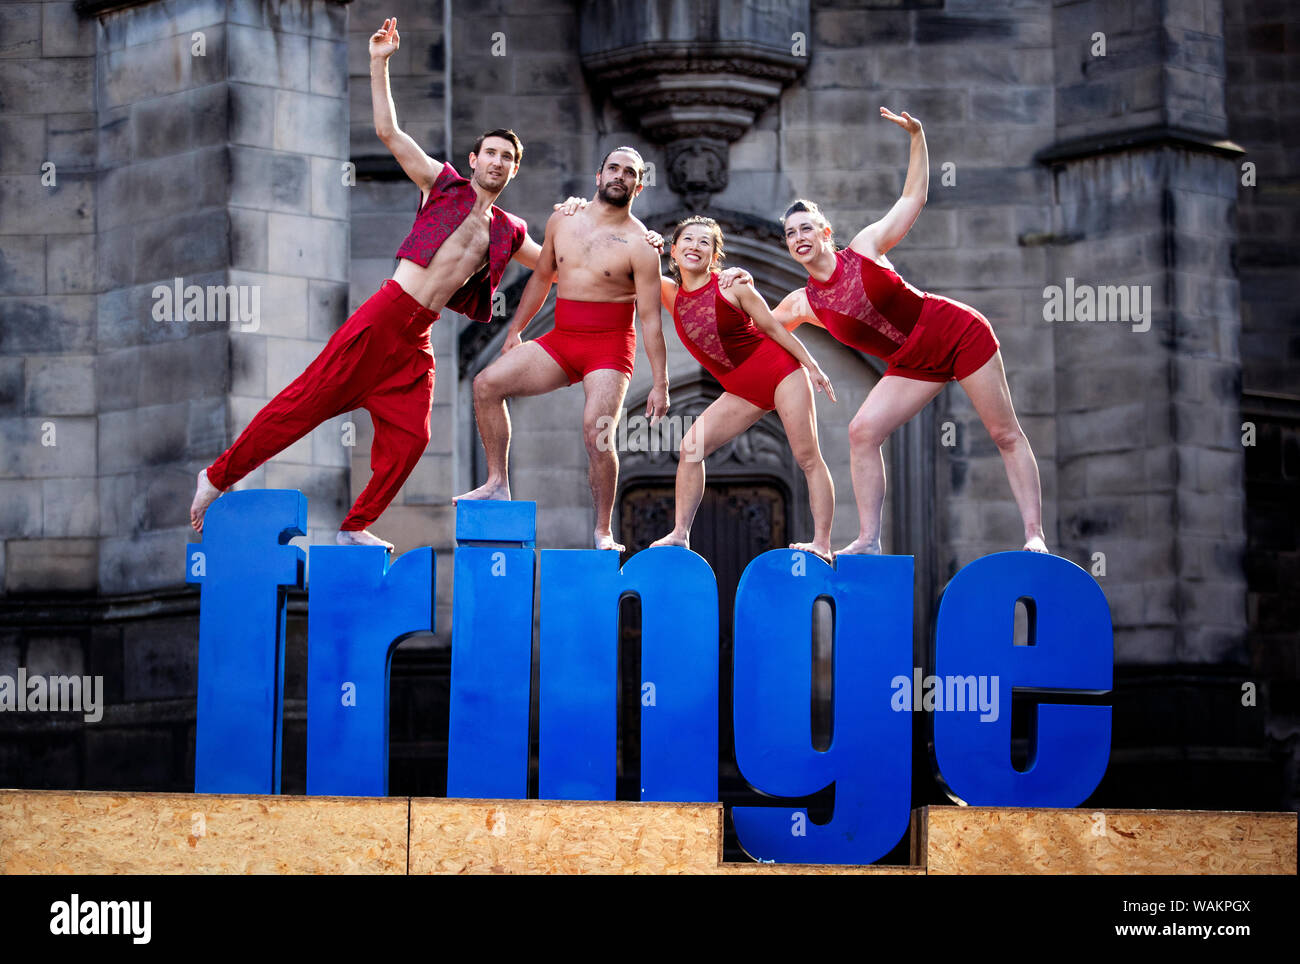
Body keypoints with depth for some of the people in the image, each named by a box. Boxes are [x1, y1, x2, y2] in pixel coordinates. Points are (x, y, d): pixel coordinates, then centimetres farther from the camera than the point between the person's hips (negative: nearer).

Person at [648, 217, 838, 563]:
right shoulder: (671, 294, 1)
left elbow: (774, 328, -4)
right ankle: (680, 534, -2)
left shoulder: (732, 286, -11)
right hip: (742, 392, 5)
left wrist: (812, 366, -2)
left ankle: (822, 543, -7)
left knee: (807, 458, -7)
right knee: (691, 447, -6)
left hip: (781, 372, -5)